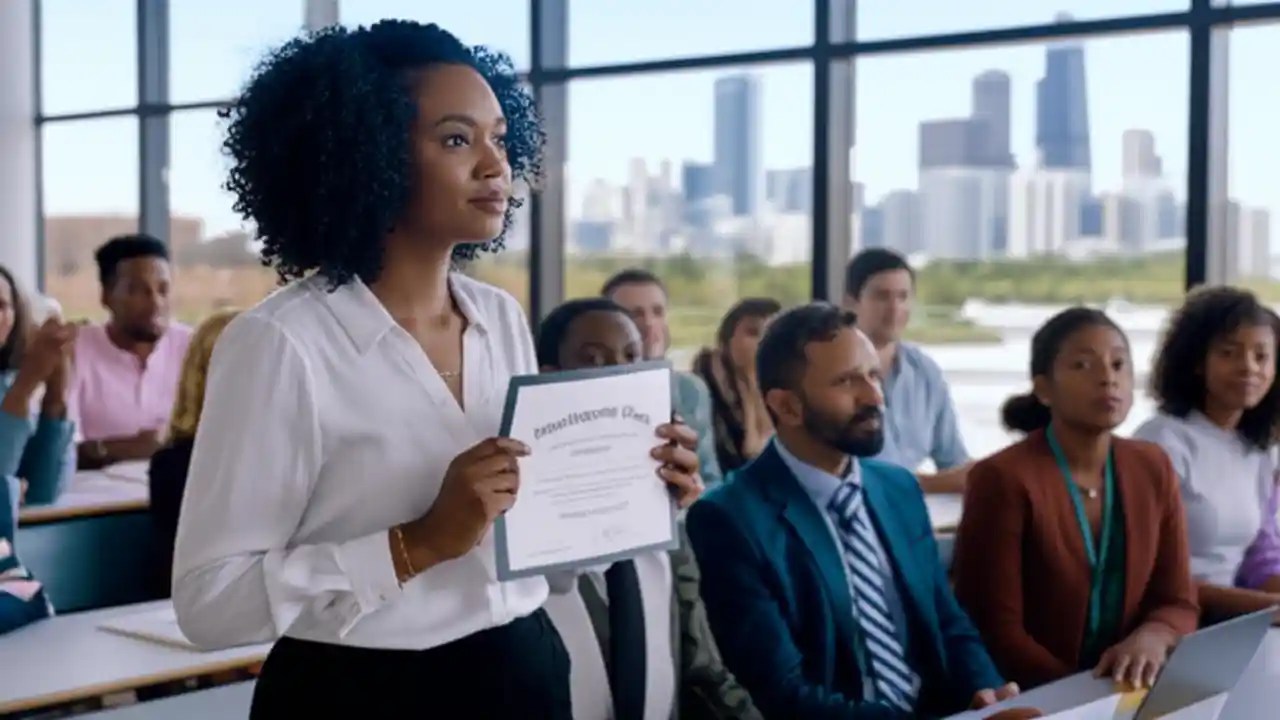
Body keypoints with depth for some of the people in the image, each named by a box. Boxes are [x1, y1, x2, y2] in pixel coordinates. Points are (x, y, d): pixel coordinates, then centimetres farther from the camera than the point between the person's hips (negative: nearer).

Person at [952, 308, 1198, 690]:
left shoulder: (1153, 468, 5)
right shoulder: (1002, 479, -12)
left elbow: (1178, 603, 6)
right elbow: (994, 629, -13)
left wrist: (1150, 638, -15)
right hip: (1036, 700, -4)